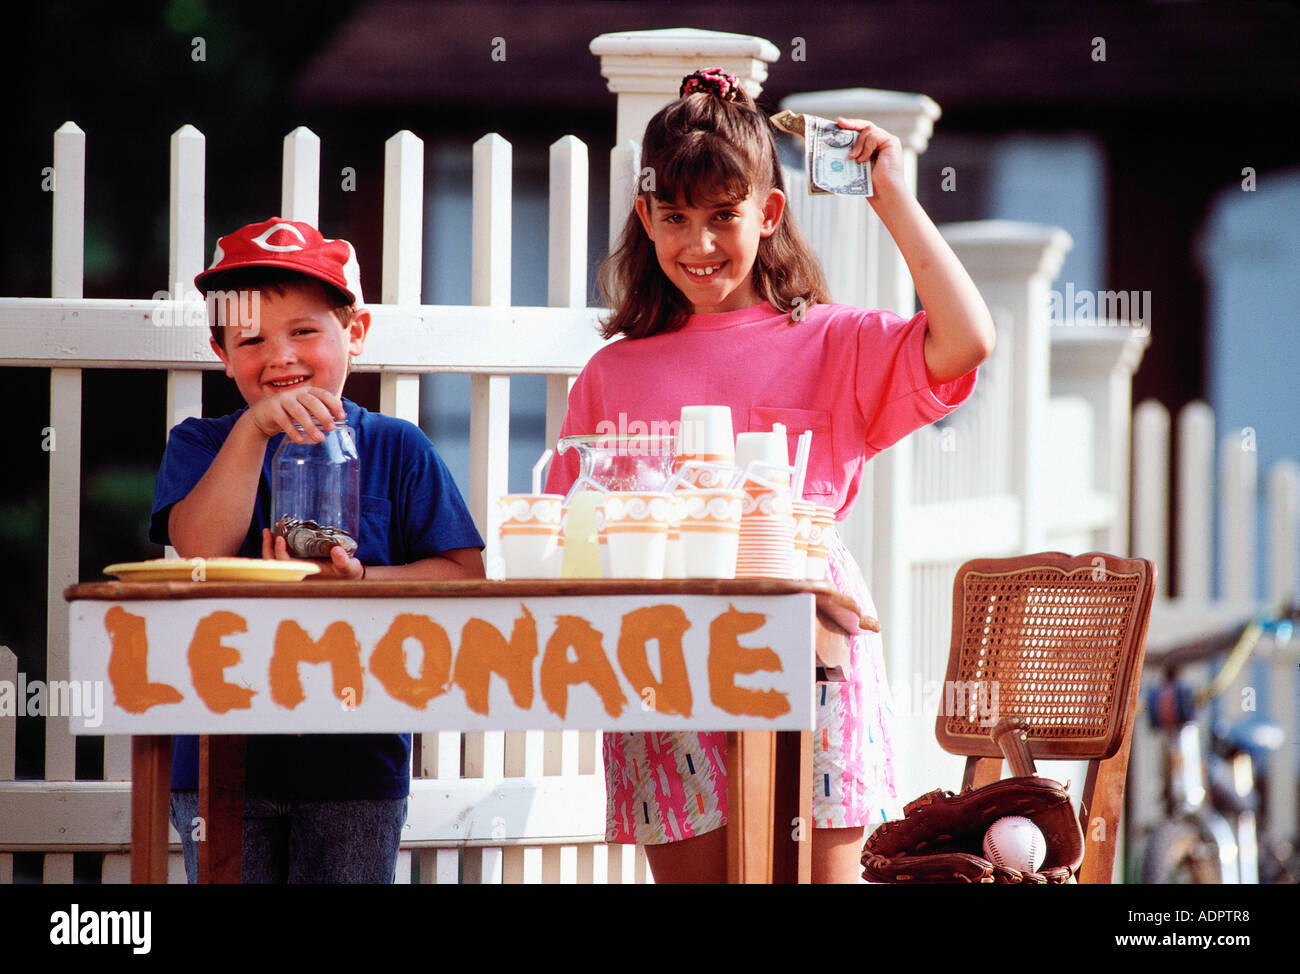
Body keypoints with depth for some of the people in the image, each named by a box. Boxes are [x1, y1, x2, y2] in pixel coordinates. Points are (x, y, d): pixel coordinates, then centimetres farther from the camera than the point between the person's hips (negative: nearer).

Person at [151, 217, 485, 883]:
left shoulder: (396, 448, 6)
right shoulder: (200, 445, 8)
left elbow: (464, 574, -3)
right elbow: (202, 551, -12)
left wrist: (359, 583, -19)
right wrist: (254, 430, -20)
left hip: (359, 759, 0)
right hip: (225, 749, 0)